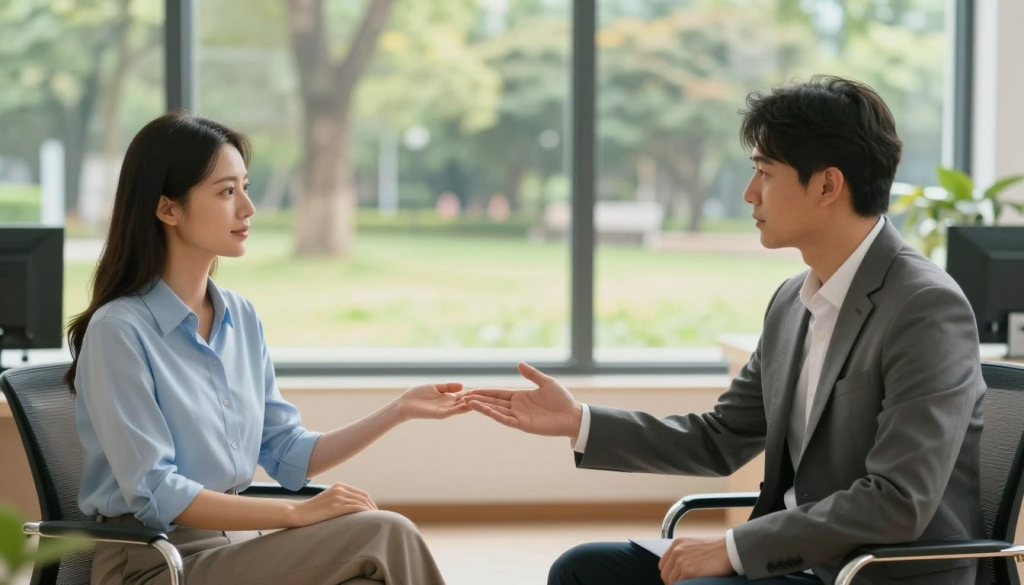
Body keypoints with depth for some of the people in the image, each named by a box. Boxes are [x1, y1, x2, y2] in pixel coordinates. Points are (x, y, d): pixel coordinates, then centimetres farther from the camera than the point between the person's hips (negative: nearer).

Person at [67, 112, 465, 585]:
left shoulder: (241, 317, 9)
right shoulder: (118, 330, -13)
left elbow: (289, 456, 11)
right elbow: (155, 495, -17)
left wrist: (398, 411, 1)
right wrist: (298, 514, -20)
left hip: (236, 543, 6)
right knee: (384, 538, -23)